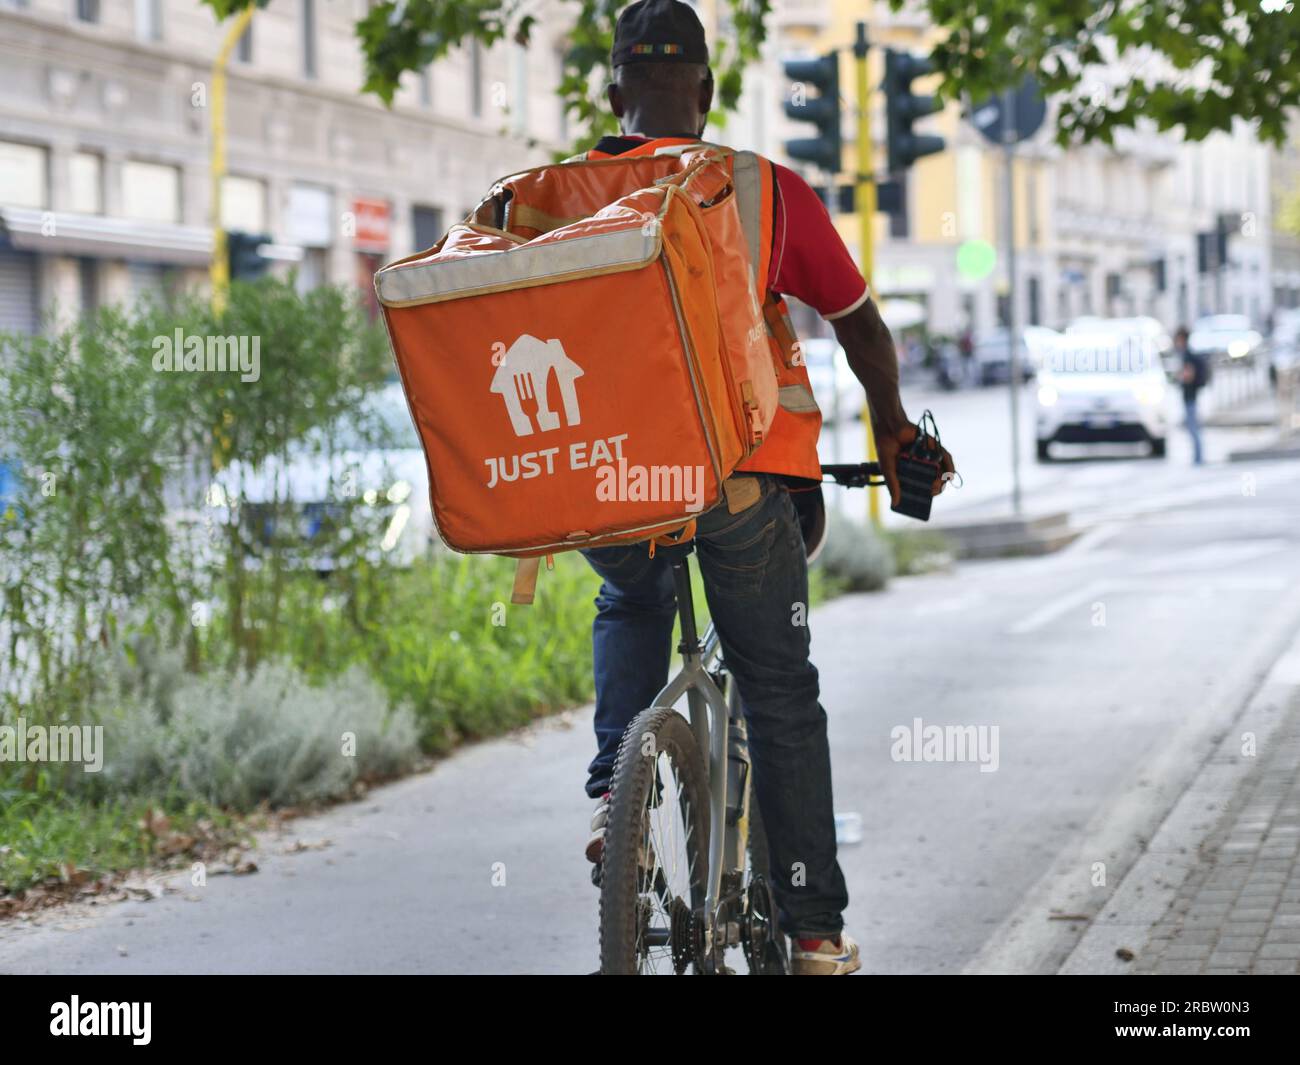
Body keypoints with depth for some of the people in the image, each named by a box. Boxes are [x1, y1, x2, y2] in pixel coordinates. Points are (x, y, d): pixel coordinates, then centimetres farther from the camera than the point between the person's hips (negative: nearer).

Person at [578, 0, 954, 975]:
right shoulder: (769, 192, 4)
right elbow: (860, 324, 13)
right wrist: (896, 434, 29)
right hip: (737, 474, -1)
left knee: (631, 607, 34)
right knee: (781, 694, 12)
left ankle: (614, 780, 12)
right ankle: (815, 931, 12)